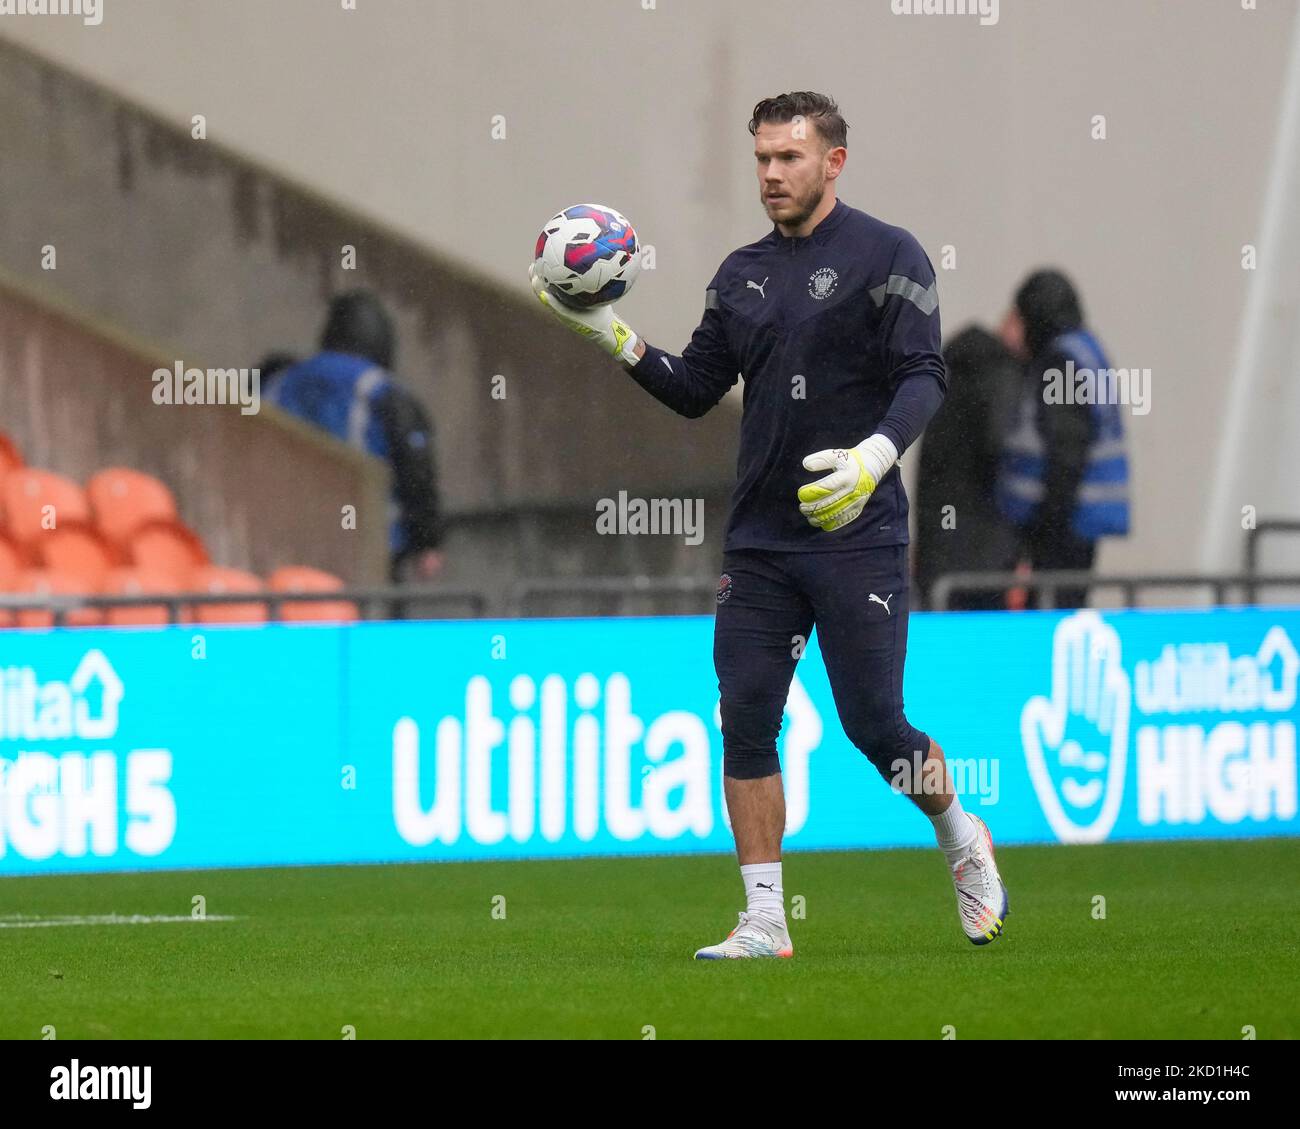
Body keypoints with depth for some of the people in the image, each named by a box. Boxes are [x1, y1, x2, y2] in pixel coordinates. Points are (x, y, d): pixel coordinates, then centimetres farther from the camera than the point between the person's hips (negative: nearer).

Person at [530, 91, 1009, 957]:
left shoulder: (886, 256, -5)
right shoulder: (743, 275, 14)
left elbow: (924, 375, -13)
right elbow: (694, 390, 16)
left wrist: (875, 456, -30)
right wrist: (609, 332, 3)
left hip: (857, 535, -6)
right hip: (759, 541, 6)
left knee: (874, 725, -6)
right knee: (746, 721, -3)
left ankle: (961, 840, 23)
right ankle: (764, 922, 1)